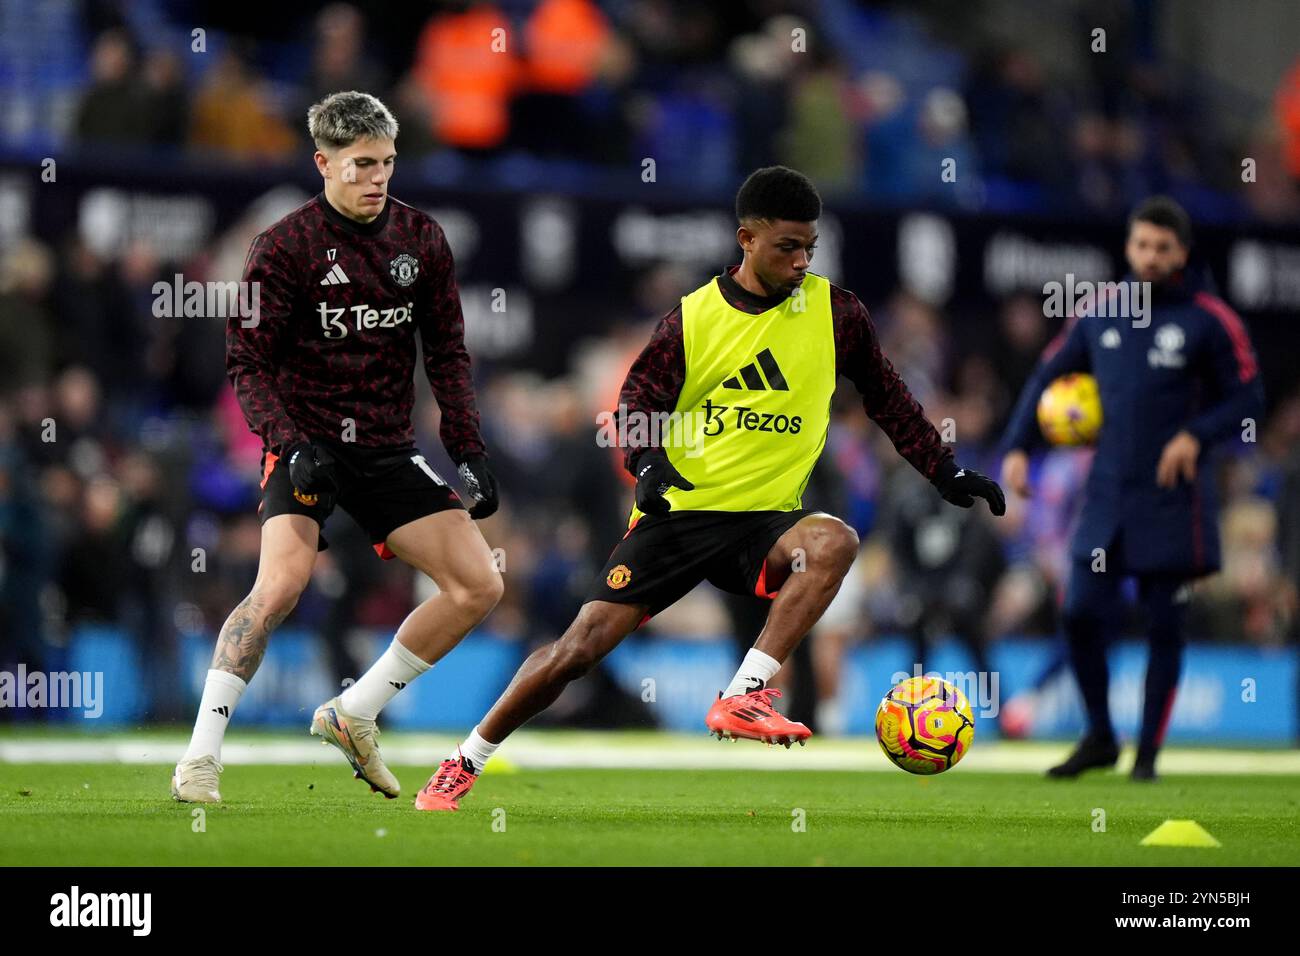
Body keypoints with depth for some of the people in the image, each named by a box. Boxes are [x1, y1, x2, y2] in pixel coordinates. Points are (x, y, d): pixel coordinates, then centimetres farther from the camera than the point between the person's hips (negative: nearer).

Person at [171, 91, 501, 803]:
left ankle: (353, 716, 11)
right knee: (281, 584, -27)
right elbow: (247, 363, -9)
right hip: (308, 443, -5)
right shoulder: (285, 247, -9)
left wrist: (468, 450, 3)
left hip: (389, 451, 5)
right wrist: (290, 445, -23)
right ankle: (200, 758, -19)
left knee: (479, 585, -2)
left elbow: (447, 353, 12)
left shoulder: (421, 239, 5)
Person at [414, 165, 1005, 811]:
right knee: (581, 645, -9)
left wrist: (947, 474, 12)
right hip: (677, 512, -1)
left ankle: (743, 699, -34)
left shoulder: (833, 312, 1)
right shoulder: (693, 317, 0)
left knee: (833, 541, -34)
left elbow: (888, 399, 14)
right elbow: (638, 402, 5)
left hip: (765, 521, 1)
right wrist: (649, 464, -16)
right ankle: (464, 764, 9)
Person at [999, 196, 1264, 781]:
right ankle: (1100, 738, 16)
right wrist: (1017, 446, 3)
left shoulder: (1210, 321, -2)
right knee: (1081, 615, -2)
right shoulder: (1099, 314, 9)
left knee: (1165, 627, 2)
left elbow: (1248, 401, -1)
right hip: (1106, 497, 3)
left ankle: (1149, 752, 13)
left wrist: (1196, 434, -17)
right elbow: (1047, 376, 15)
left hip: (1173, 505, -3)